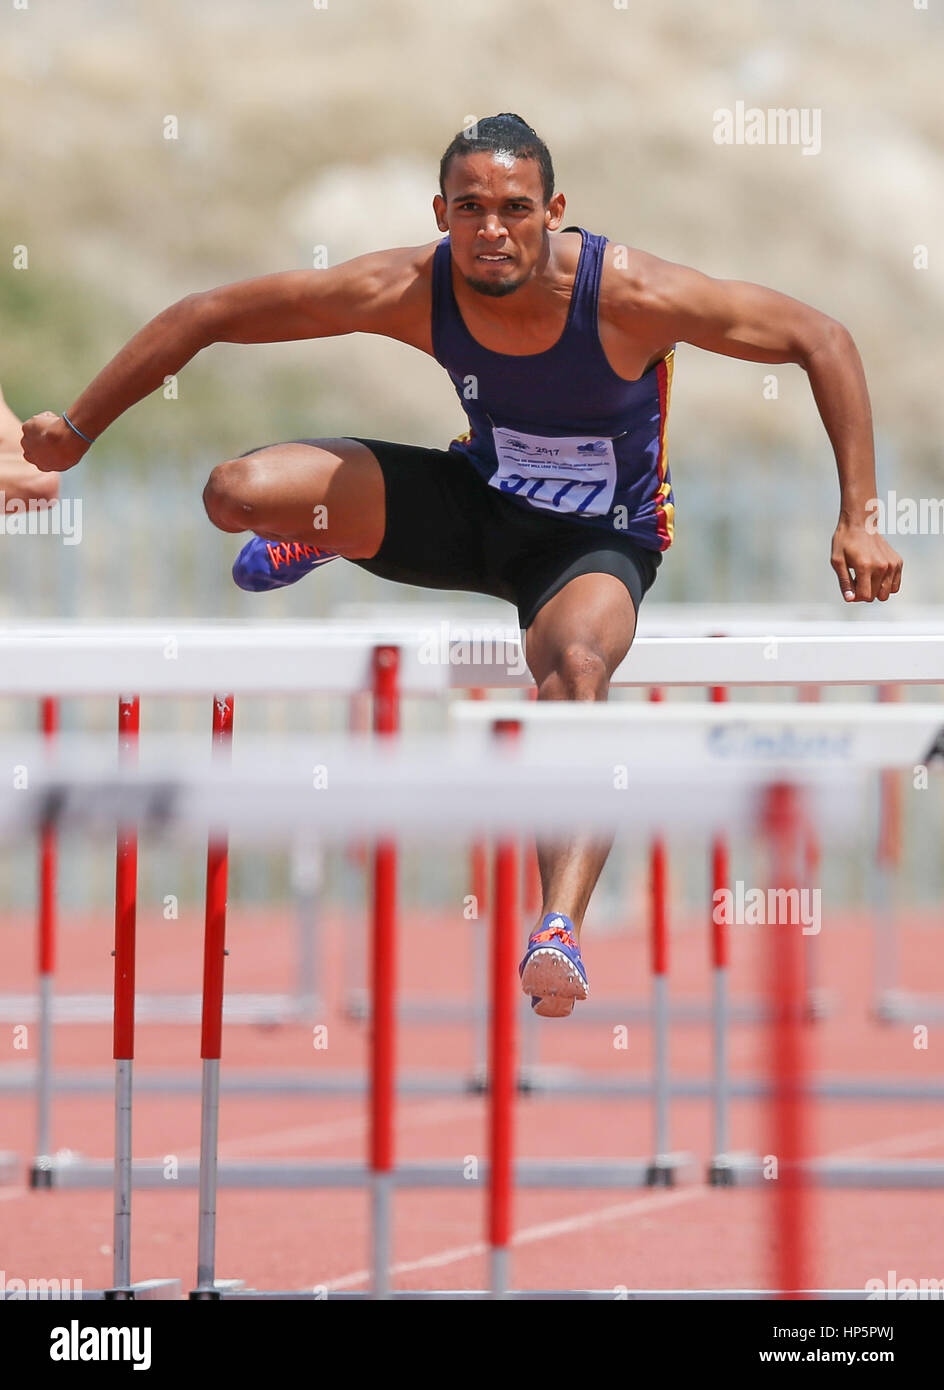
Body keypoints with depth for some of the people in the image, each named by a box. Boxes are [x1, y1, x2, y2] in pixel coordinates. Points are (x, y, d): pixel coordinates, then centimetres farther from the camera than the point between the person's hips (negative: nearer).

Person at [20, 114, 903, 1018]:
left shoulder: (628, 295, -29)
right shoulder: (412, 291, -21)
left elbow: (821, 340, -22)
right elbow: (212, 316, -10)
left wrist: (858, 522, -26)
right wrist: (78, 427, -5)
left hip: (596, 543, -3)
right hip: (479, 502, 3)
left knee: (577, 664, -40)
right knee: (237, 493, -15)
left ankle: (560, 930, -53)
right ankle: (320, 538, 24)